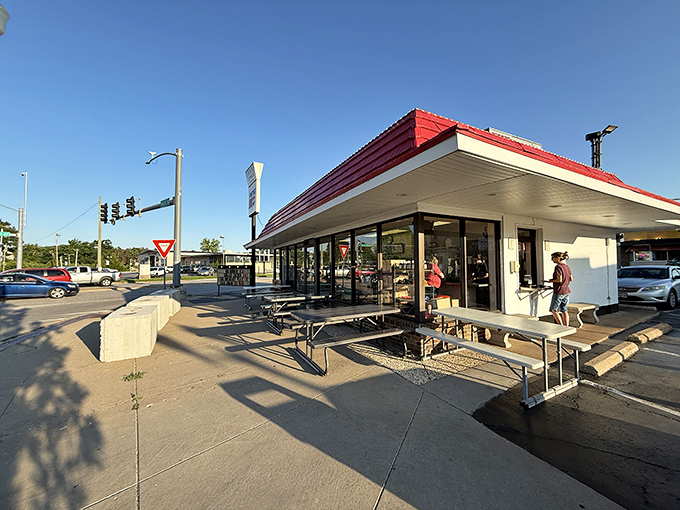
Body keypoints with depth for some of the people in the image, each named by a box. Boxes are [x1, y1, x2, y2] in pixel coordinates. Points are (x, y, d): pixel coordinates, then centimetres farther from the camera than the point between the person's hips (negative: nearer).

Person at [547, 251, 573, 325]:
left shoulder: (558, 267, -16)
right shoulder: (566, 267, 9)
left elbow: (559, 280, -22)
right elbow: (571, 279, 13)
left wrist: (551, 280, -5)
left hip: (559, 292, -8)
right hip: (566, 291, 8)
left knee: (554, 310, 2)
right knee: (564, 310, 14)